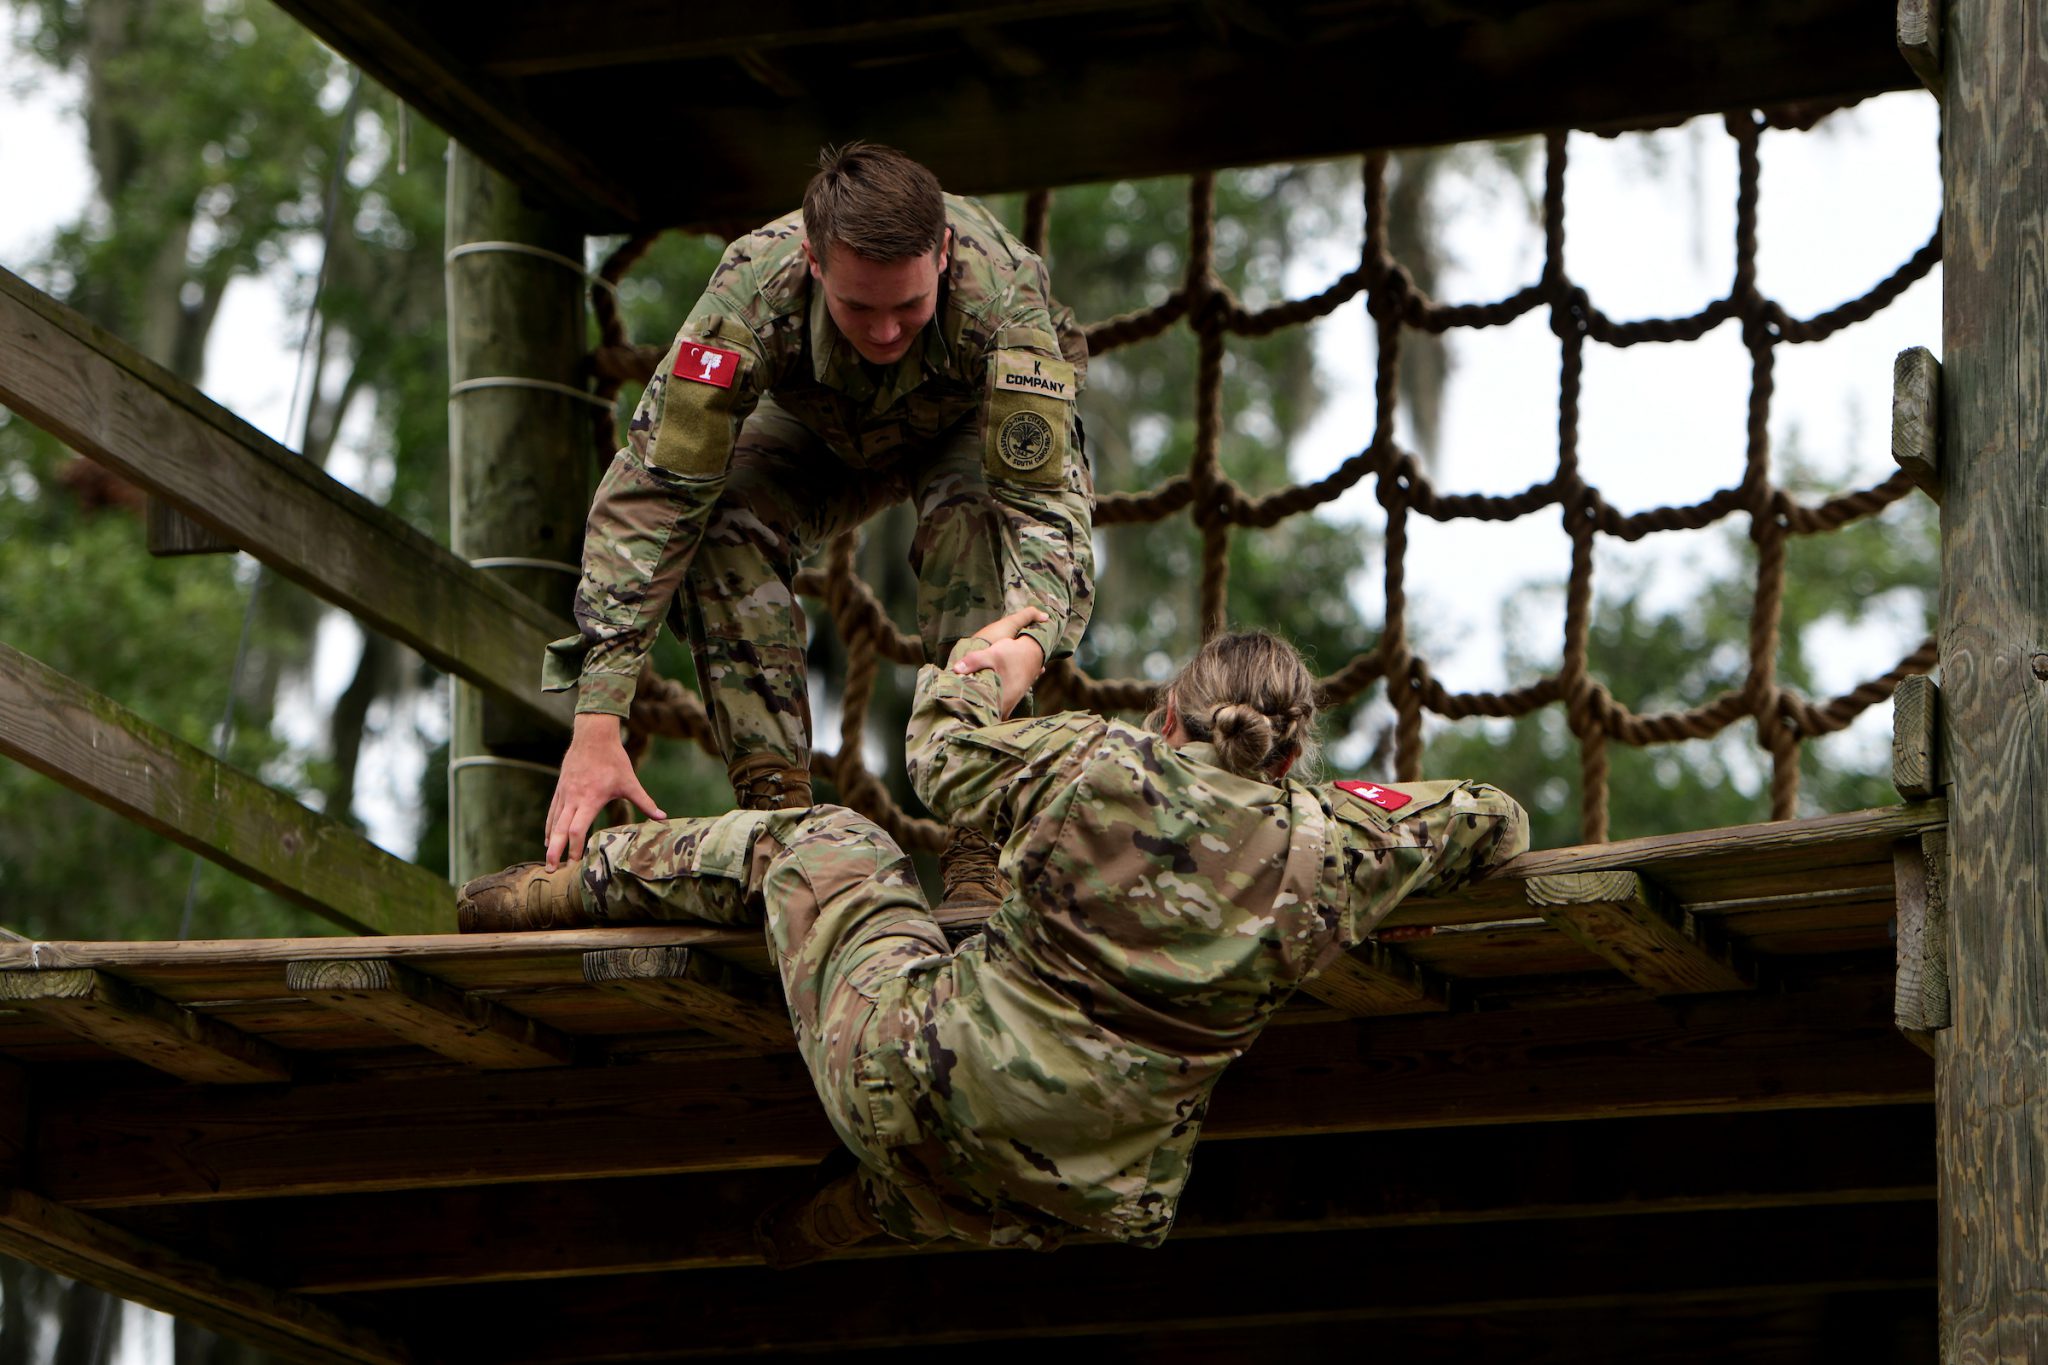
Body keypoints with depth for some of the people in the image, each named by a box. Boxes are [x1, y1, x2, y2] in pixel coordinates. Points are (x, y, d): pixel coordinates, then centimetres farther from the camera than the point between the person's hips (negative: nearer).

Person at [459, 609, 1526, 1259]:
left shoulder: (1096, 766, -7)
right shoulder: (1336, 844, -4)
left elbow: (946, 762, 13)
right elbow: (1497, 825, 15)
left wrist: (981, 673, 33)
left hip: (906, 1085, -1)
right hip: (1084, 1195, 1)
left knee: (816, 844, 25)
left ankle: (560, 886, 38)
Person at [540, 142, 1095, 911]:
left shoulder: (1000, 292, -43)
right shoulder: (751, 291, -40)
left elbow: (1039, 498, -41)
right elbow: (653, 493, -38)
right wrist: (596, 725, -43)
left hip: (975, 425, -2)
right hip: (822, 432, 2)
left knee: (972, 516, -35)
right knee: (722, 522, -29)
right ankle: (777, 811, -25)